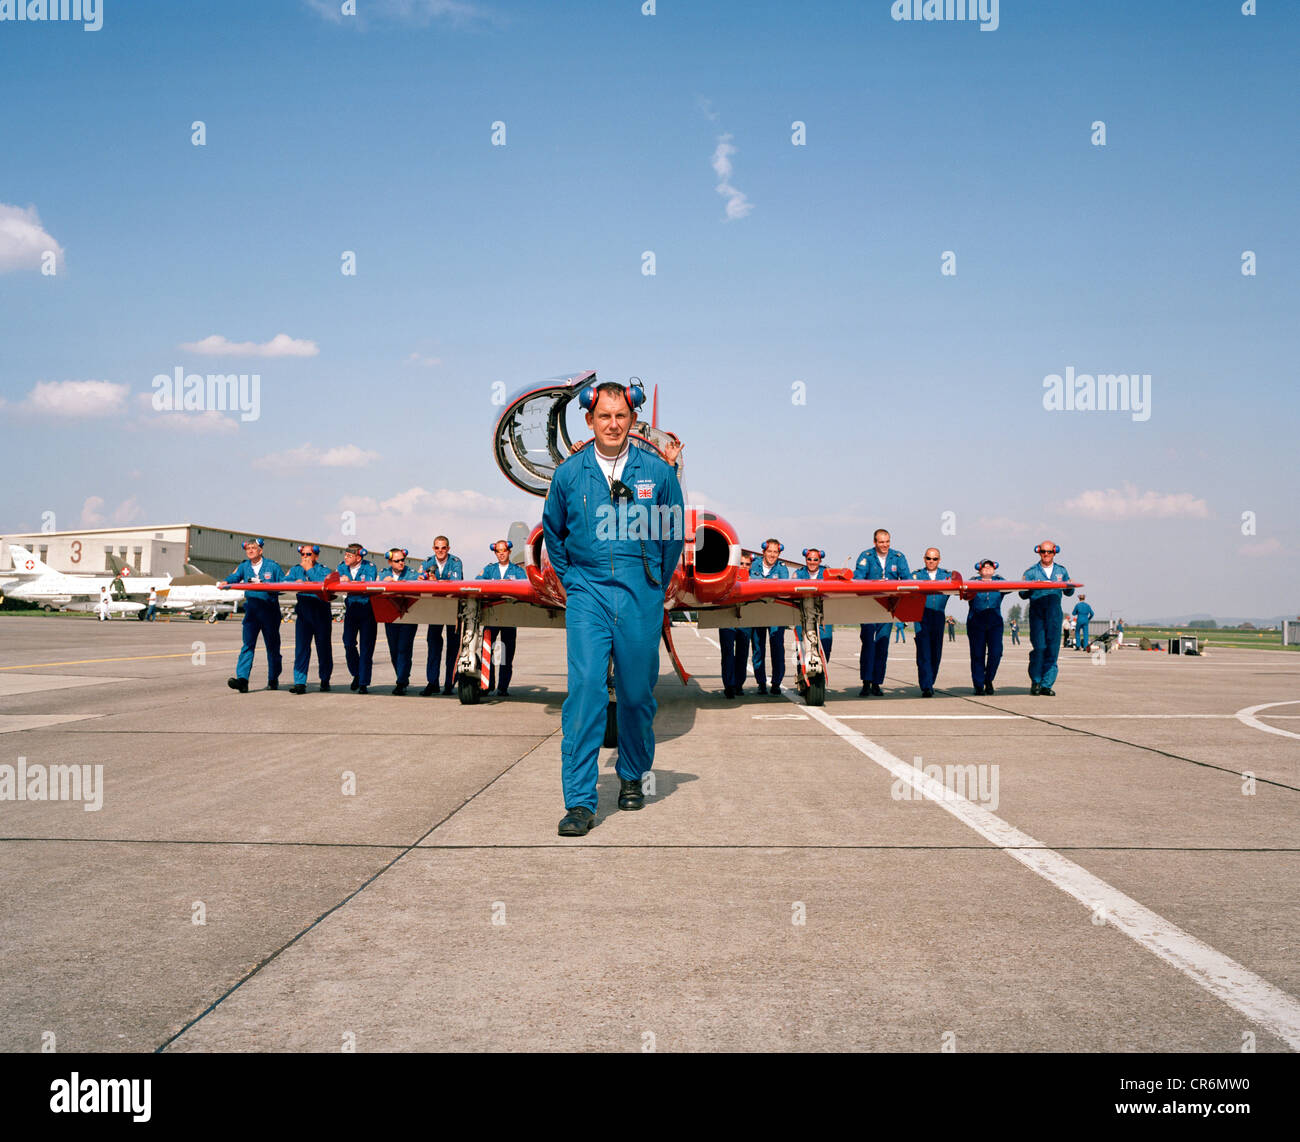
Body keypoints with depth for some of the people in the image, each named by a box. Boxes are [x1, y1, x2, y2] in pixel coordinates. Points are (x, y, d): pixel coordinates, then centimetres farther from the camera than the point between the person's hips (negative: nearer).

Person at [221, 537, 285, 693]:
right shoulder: (244, 566, 12)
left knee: (272, 646, 7)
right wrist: (225, 583, -25)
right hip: (251, 610, 2)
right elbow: (234, 577, -4)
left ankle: (273, 680, 19)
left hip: (270, 610, -2)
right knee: (247, 645, -10)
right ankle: (242, 679, -18)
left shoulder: (272, 566, 4)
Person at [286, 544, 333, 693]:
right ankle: (300, 683, -8)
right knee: (301, 648, -7)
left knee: (323, 648, 5)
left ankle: (325, 681, 20)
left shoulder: (323, 571, 4)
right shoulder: (295, 570, 15)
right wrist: (295, 582, -19)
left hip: (321, 614, -2)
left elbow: (323, 583, -17)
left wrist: (309, 569, -9)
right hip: (303, 613, 2)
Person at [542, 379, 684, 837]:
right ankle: (580, 801, -12)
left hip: (640, 596, 1)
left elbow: (675, 533, 15)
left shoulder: (657, 471, 3)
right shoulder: (569, 473, 4)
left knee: (637, 692, 9)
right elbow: (552, 531, 20)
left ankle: (632, 777, 33)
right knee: (585, 687, -13)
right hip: (587, 593, -1)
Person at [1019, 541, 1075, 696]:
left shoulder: (1061, 571, 16)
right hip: (1037, 614, -2)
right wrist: (1033, 587, -17)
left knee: (1052, 649, -1)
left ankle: (1046, 685, 3)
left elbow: (1069, 592, 16)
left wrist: (1068, 585, -6)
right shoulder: (1031, 572, 8)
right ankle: (1035, 682, 1)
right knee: (1039, 647, -11)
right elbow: (1023, 594, 2)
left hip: (1054, 615, 2)